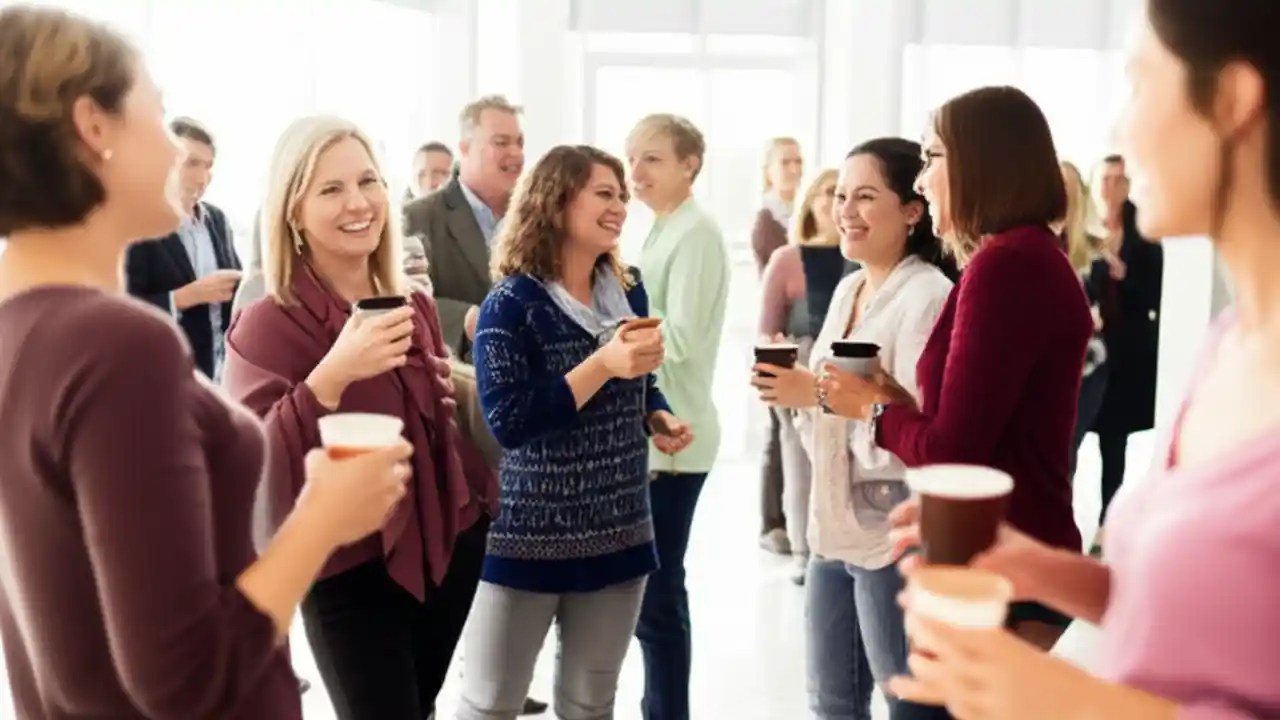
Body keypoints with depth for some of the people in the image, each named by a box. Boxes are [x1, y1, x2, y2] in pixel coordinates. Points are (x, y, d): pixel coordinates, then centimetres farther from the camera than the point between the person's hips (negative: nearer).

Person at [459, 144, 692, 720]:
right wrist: (603, 364, -26)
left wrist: (659, 420, -2)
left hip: (619, 533, 6)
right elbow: (508, 423, -21)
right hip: (527, 535, -5)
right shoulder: (512, 303, -13)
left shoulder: (627, 293, 6)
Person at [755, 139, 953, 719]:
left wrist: (821, 394, -24)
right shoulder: (847, 288, 11)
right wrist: (794, 389, -3)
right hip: (834, 527, 9)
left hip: (896, 538, -8)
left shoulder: (927, 295, -15)